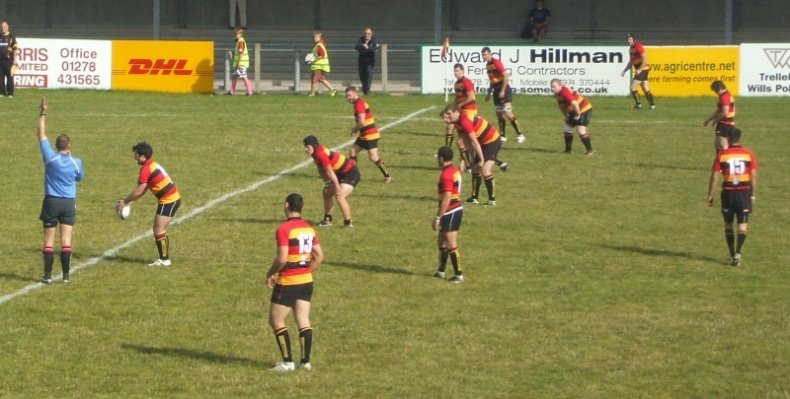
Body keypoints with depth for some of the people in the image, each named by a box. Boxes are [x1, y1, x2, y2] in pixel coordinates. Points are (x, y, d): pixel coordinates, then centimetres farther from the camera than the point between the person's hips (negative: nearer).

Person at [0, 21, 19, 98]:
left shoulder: (11, 37, 2)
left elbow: (15, 49, 0)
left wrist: (14, 59, -7)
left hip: (8, 59, -4)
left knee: (10, 77, -3)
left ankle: (10, 93, 0)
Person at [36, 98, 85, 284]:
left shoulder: (51, 158, -9)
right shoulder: (76, 162, -5)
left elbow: (41, 135, -1)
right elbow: (80, 177, 16)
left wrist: (42, 114, 5)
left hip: (51, 202, -1)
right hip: (69, 202, 1)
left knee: (49, 240, 4)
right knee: (66, 240, 2)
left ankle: (47, 275, 3)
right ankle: (66, 275, 0)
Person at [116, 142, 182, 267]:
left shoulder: (146, 169, -16)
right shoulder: (152, 164, 15)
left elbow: (138, 191, -16)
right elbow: (143, 190, 19)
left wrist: (125, 202, -5)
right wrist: (130, 201, 13)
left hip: (168, 200, -10)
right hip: (173, 198, 10)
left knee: (159, 230, -7)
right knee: (159, 230, 14)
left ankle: (164, 260, -5)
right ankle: (165, 258, 16)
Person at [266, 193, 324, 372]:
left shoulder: (284, 229, -15)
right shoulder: (309, 228, 7)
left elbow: (282, 258, -21)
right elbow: (319, 256, 9)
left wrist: (270, 274, -6)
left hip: (287, 283, -7)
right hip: (306, 281, 7)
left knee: (276, 321, 5)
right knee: (304, 322, 9)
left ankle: (287, 362, 1)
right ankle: (305, 361, 9)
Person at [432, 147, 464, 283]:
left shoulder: (446, 175, -20)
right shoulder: (454, 170, 11)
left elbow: (446, 199, -23)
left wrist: (438, 218, -20)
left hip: (450, 212, -10)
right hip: (456, 209, 10)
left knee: (451, 245, -4)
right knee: (441, 242, 20)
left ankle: (458, 275, 0)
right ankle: (441, 271, 29)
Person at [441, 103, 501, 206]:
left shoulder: (465, 121, -27)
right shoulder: (458, 122, 3)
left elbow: (474, 142, -26)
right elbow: (467, 143, 6)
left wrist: (481, 159, -23)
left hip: (492, 141, -10)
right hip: (483, 142, 10)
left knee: (484, 170, -17)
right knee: (475, 168, 15)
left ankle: (492, 199, -9)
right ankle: (474, 197, 25)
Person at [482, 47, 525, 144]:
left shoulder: (496, 63, -14)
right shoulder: (488, 65, 13)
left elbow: (506, 77, -19)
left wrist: (502, 91, -21)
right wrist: (489, 93, 23)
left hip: (504, 90, -9)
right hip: (496, 91, 9)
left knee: (508, 113, -15)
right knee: (499, 114, 9)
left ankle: (519, 135, -12)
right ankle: (503, 136, 15)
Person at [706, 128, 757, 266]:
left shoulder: (722, 155, -3)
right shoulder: (749, 154, -1)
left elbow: (714, 176, -4)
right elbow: (754, 177, -1)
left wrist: (710, 195, 3)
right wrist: (753, 196, 7)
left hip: (728, 192, 0)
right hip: (744, 192, 0)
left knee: (728, 225, 14)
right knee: (743, 224, 4)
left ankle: (732, 256, 15)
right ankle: (737, 253, -14)